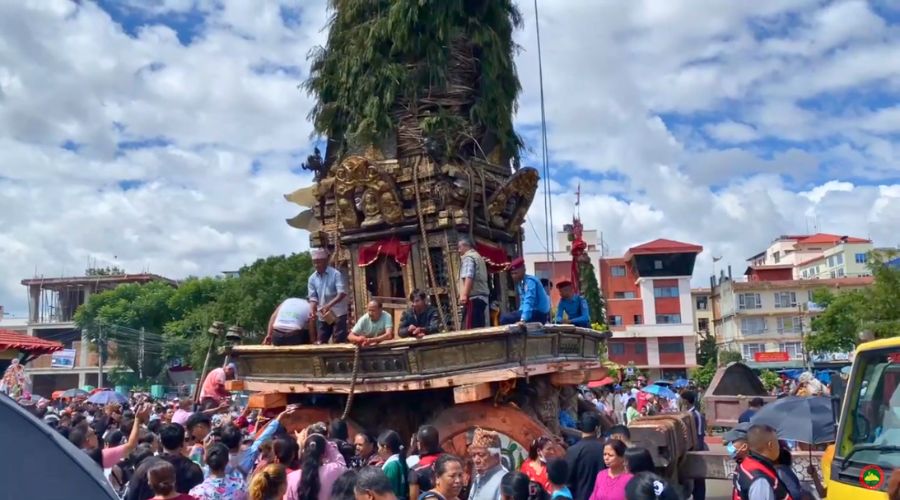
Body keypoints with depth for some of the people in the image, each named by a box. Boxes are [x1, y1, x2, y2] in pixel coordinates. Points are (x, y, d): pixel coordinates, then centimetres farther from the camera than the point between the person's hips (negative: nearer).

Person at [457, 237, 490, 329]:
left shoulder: (468, 257, -4)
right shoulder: (478, 256, 26)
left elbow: (468, 277, -19)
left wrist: (464, 295, -28)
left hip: (473, 297, -10)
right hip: (482, 296, 10)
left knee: (469, 328, -14)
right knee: (479, 327, 7)